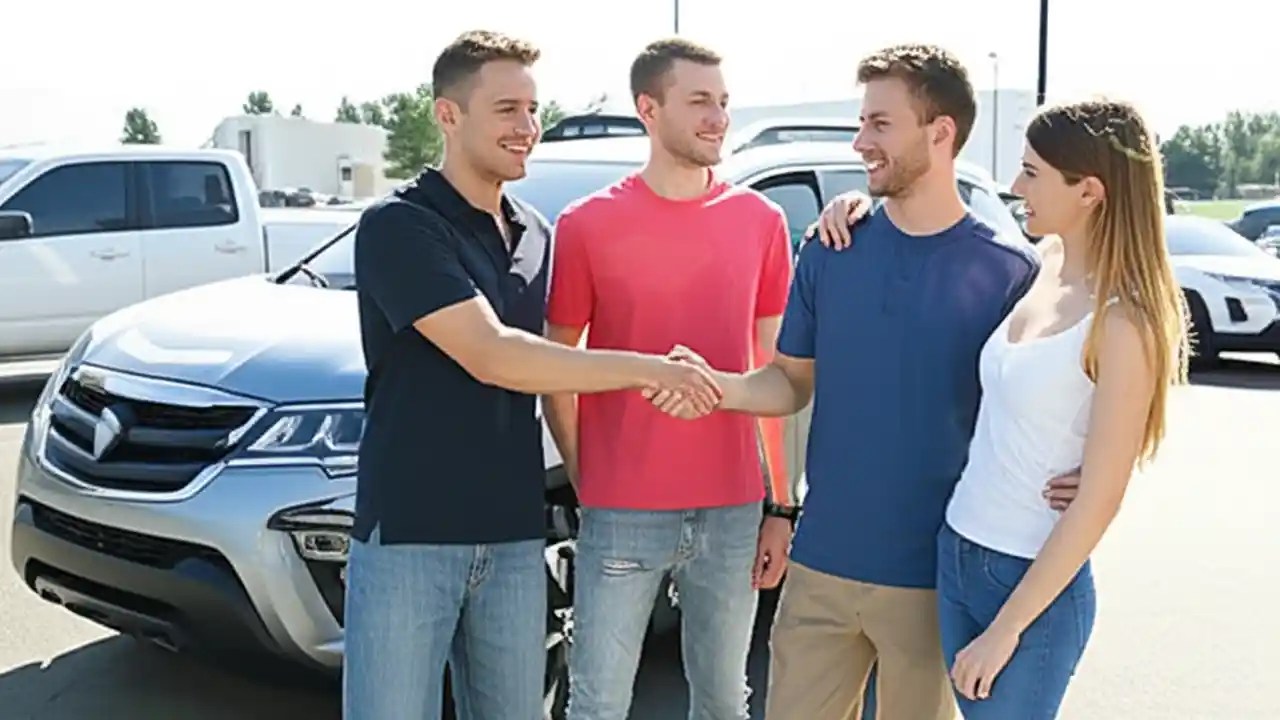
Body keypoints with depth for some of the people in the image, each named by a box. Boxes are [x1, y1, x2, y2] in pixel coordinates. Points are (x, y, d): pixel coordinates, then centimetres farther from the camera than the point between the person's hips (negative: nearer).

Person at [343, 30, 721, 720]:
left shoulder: (536, 235, 10)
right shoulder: (398, 226, -11)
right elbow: (491, 357, -20)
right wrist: (648, 369, -20)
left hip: (514, 536, 6)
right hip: (408, 536, -6)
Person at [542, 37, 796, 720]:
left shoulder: (762, 220, 3)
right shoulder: (587, 224, -5)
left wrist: (780, 506, 5)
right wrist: (584, 484, -2)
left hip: (734, 511, 2)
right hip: (622, 514, -2)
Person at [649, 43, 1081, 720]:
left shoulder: (1011, 271, -8)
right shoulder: (829, 251, 1)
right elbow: (793, 382, 6)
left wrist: (1071, 479, -19)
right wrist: (721, 387, -13)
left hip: (937, 575, -3)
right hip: (821, 565, 3)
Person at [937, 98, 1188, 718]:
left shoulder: (1121, 325, -18)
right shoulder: (1045, 264, 1)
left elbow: (1097, 503, -18)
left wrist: (1006, 628, -15)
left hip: (1032, 583, -7)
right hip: (956, 554, 7)